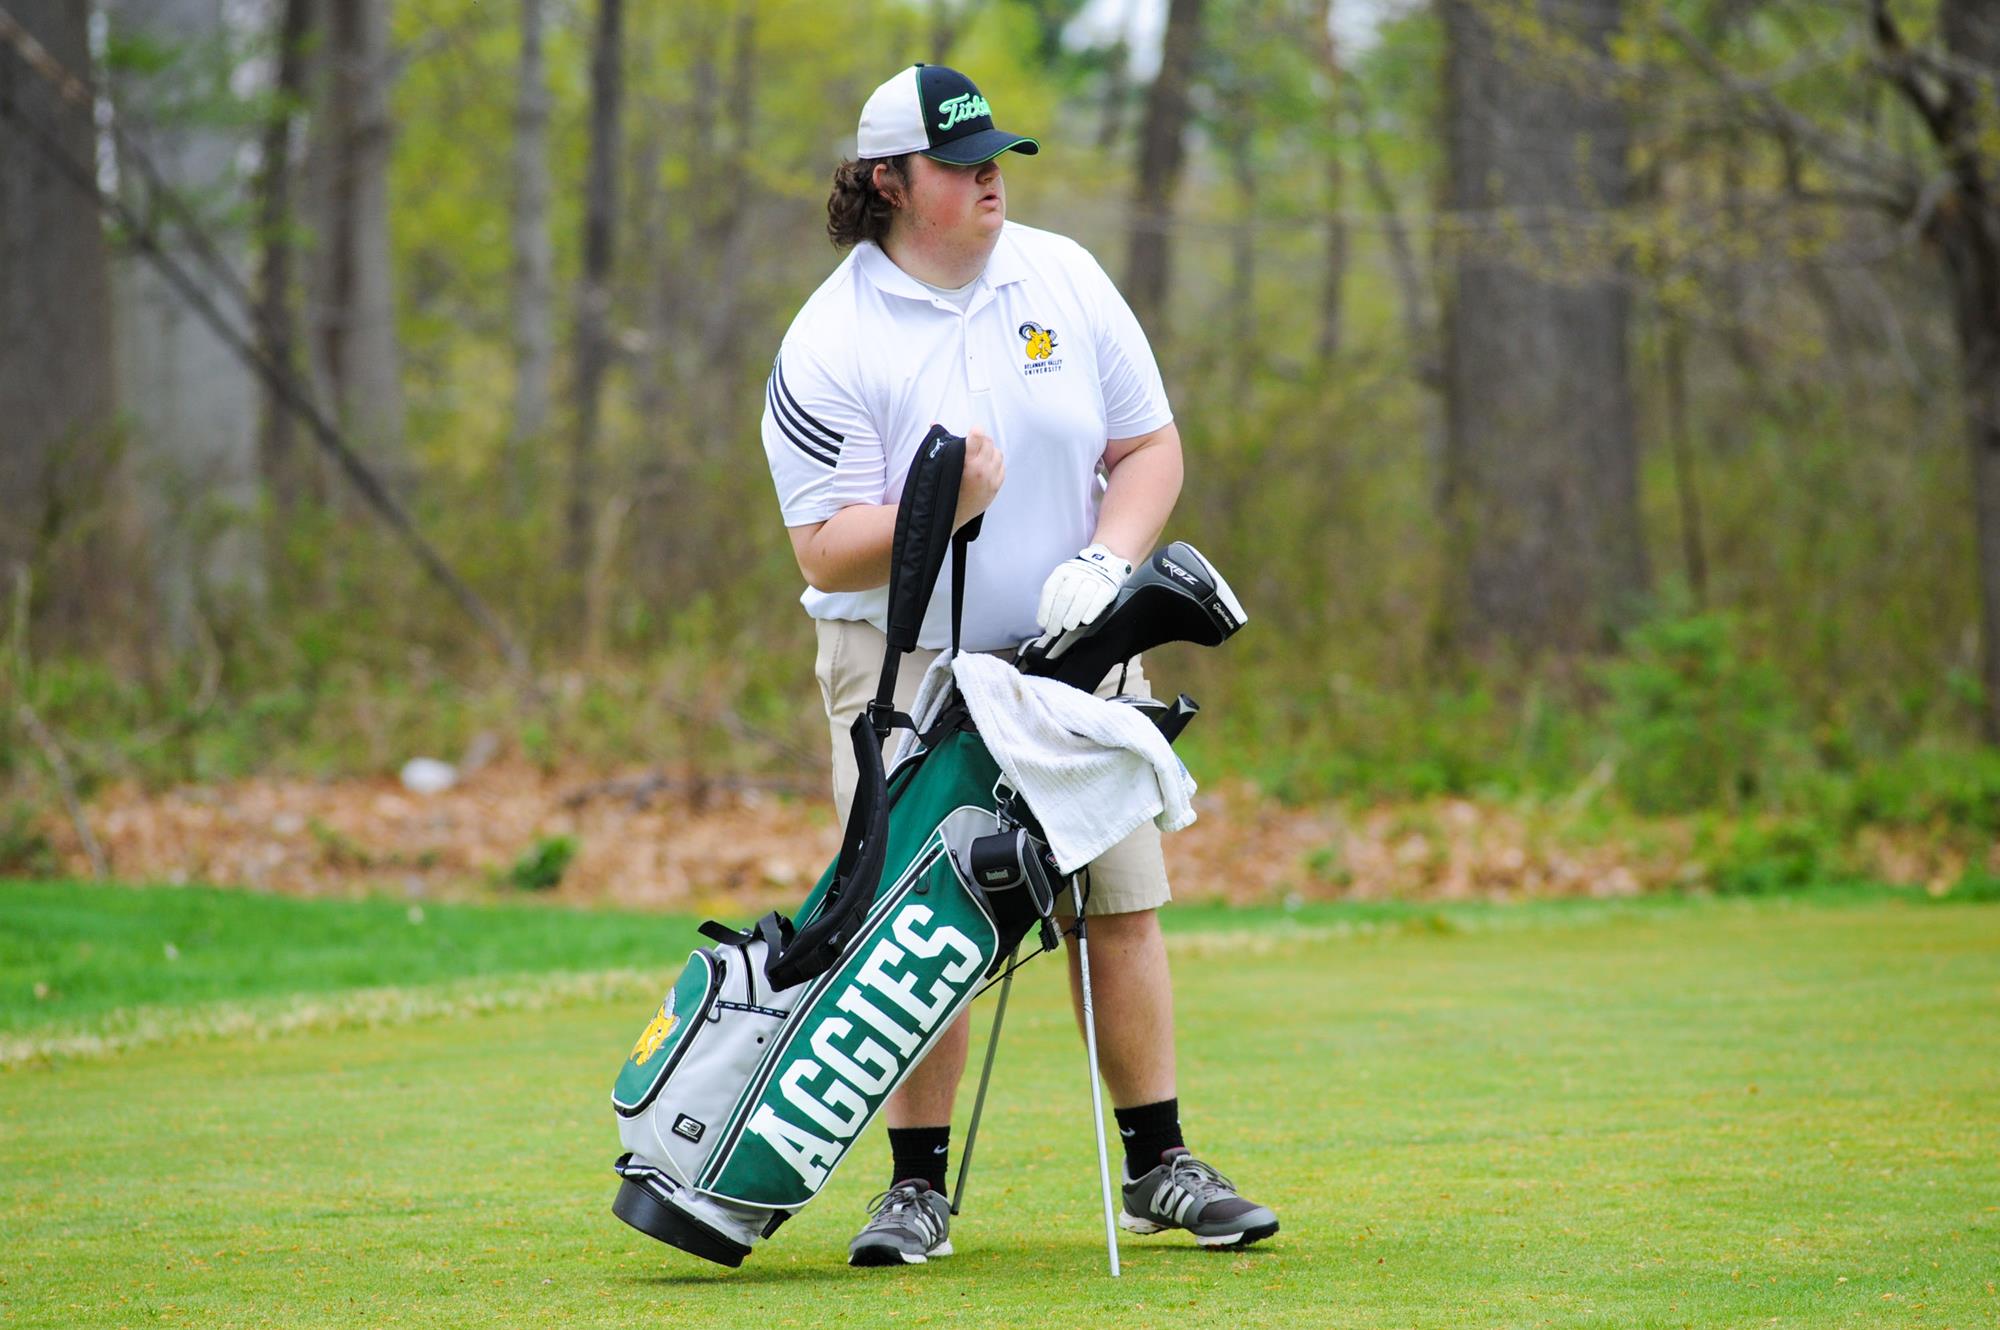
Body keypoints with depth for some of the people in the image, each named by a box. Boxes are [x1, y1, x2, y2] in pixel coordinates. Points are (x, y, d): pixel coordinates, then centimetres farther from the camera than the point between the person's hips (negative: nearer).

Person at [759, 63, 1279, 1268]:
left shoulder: (1063, 277, 3)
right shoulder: (830, 344, -10)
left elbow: (1150, 445, 7)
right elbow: (824, 548, -12)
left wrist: (1106, 562, -10)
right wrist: (936, 512, -30)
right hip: (907, 669, -3)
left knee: (1121, 906, 3)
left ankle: (1159, 1167, 12)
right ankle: (919, 1187, 4)